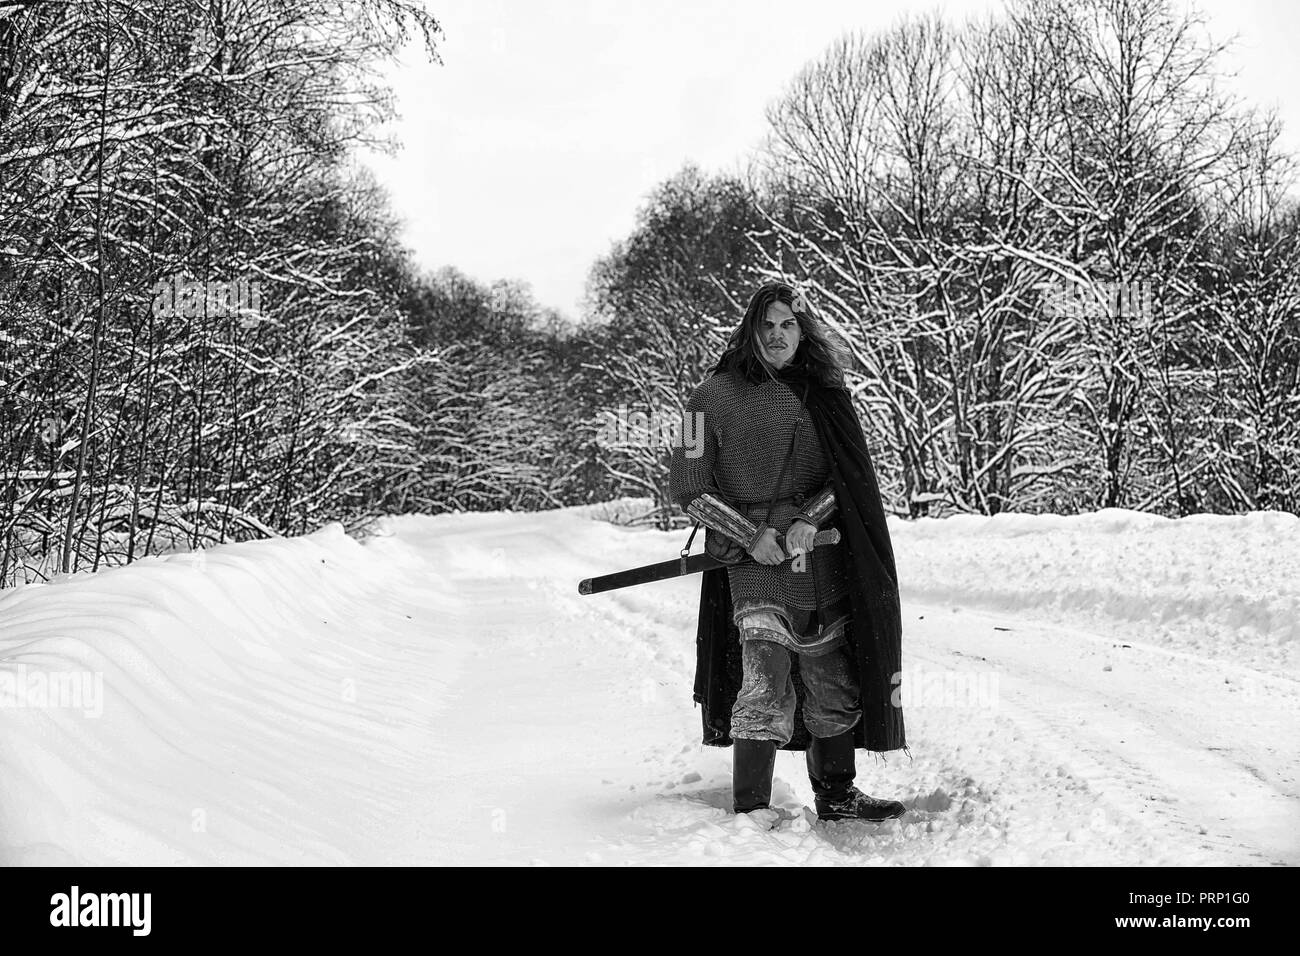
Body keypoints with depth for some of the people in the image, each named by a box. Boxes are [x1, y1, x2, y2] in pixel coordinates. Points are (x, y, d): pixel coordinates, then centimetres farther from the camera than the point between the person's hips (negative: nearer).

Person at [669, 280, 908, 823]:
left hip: (822, 552, 5)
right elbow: (689, 489, -1)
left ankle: (836, 796, 28)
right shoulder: (715, 396, -1)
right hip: (754, 559, -5)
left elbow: (848, 477, 9)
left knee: (834, 684, 12)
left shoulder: (823, 395, 11)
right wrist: (749, 535, -11)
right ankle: (750, 811, -8)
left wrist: (809, 520, -10)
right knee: (766, 683, -15)